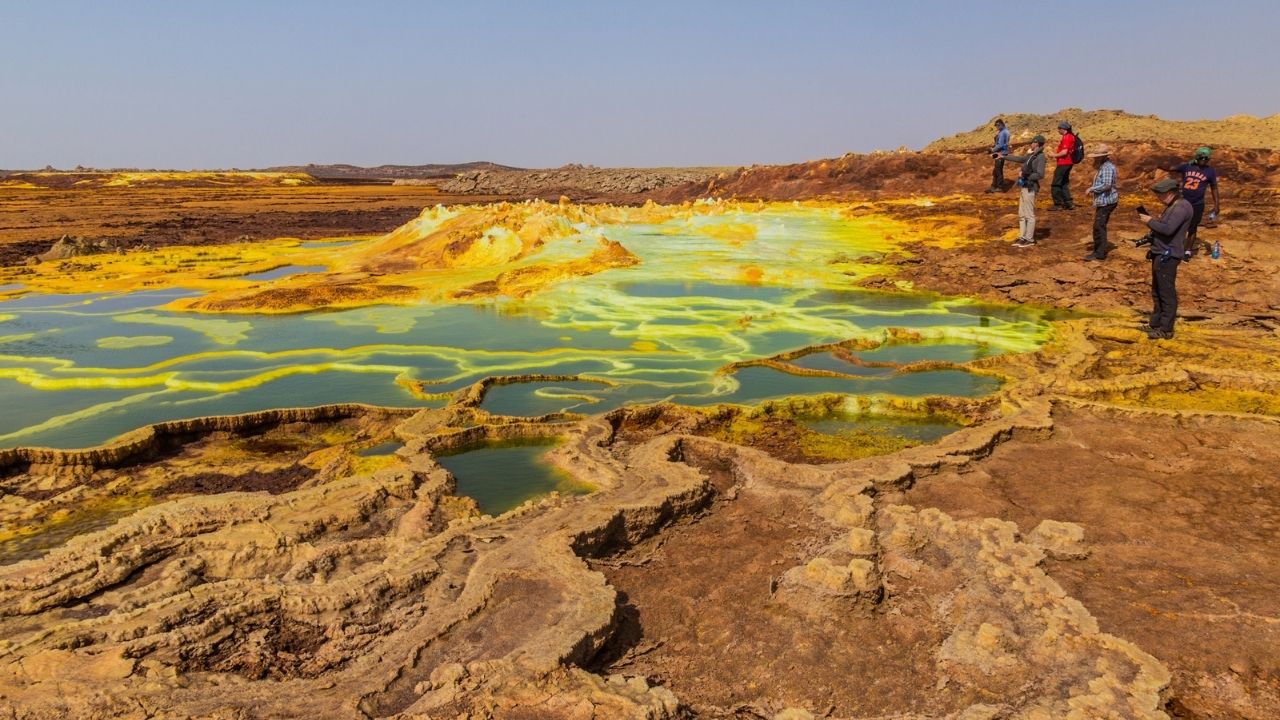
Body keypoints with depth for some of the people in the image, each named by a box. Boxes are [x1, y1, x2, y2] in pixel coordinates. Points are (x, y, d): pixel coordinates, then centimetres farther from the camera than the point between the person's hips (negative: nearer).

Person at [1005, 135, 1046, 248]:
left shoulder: (1040, 157, -13)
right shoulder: (1031, 155, 14)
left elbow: (1040, 174, -20)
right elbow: (1019, 159, 29)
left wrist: (1026, 177, -15)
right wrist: (1004, 156, 31)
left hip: (1030, 188, -9)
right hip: (1024, 187, 9)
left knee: (1029, 215, -4)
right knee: (1022, 215, 14)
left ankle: (1030, 240, 1)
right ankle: (1022, 238, 21)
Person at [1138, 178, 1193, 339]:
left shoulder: (1182, 207, -16)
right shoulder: (1172, 206, 16)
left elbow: (1168, 229, -26)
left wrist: (1150, 221, -14)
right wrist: (1154, 221, 5)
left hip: (1168, 256, -11)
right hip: (1160, 254, 11)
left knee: (1167, 293, -6)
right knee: (1157, 292, 17)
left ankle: (1166, 329, -2)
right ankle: (1156, 323, 27)